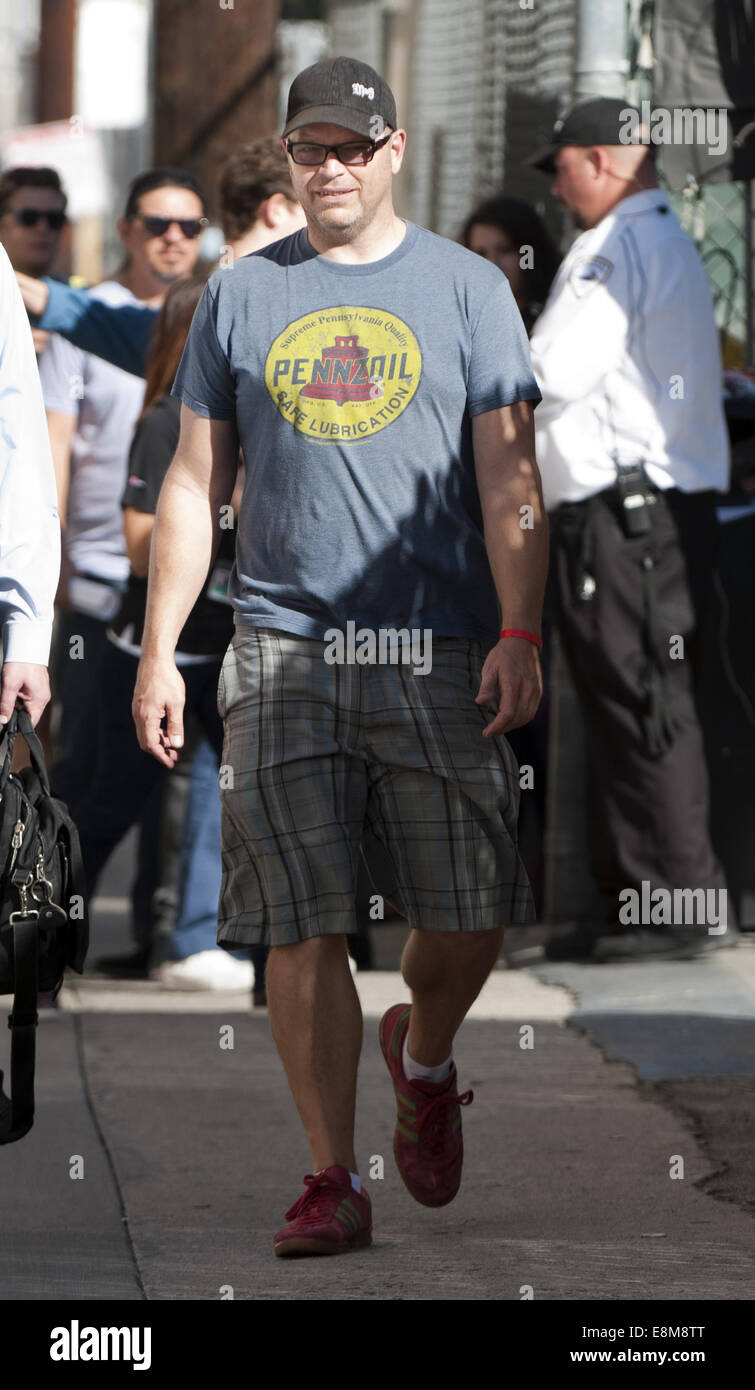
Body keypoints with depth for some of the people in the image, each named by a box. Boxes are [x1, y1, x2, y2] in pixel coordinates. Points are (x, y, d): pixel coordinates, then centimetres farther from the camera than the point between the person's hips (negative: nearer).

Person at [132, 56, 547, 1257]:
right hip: (284, 652, 1)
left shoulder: (466, 288, 8)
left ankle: (424, 1057, 30)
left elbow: (507, 479, 3)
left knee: (468, 922, -3)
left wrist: (519, 635, -8)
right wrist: (159, 651, 5)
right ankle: (332, 1182, 3)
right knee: (304, 929, -4)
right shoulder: (241, 298, 12)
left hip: (441, 655, -1)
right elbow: (195, 486, 13)